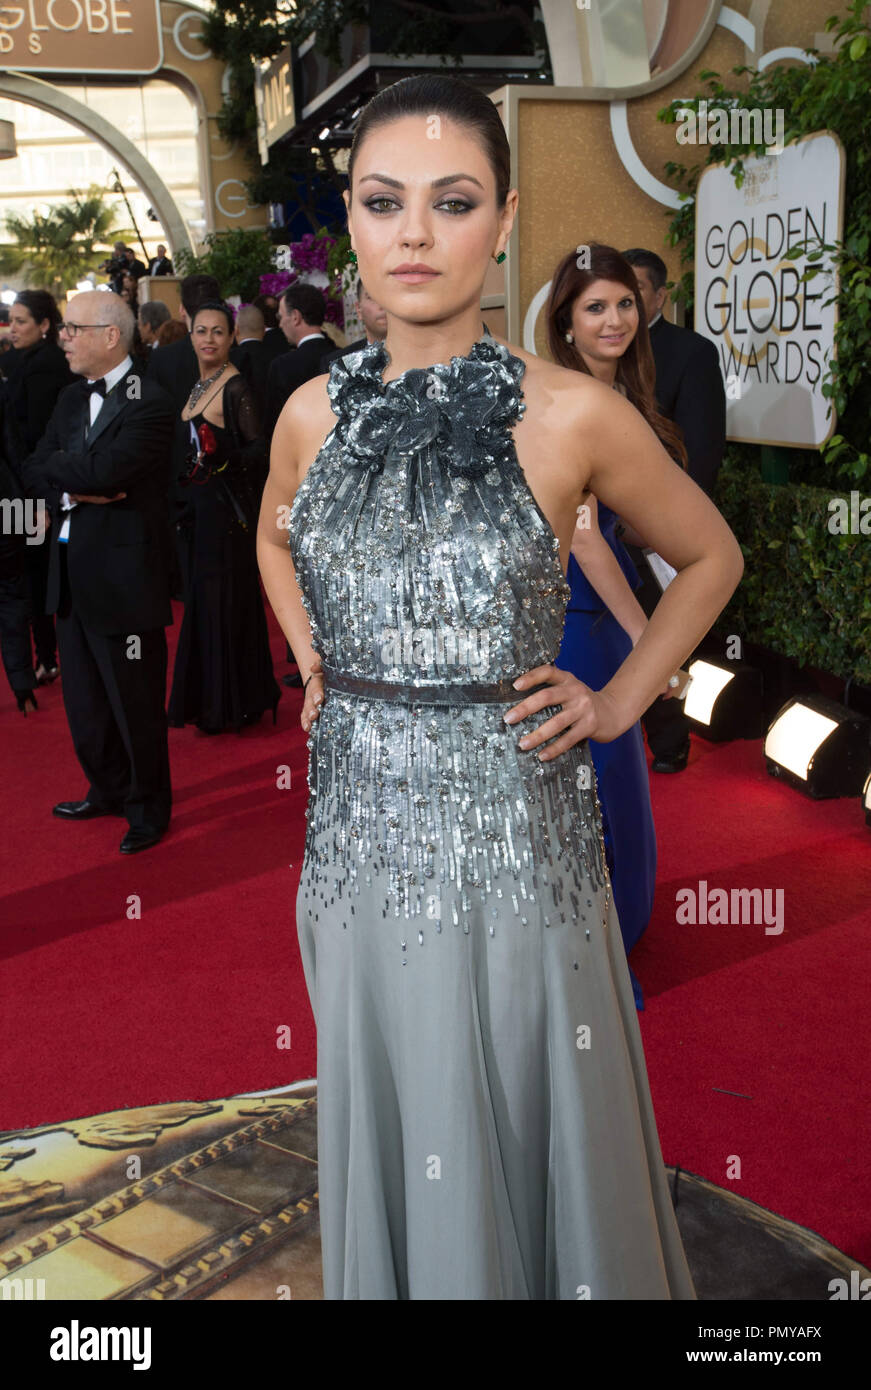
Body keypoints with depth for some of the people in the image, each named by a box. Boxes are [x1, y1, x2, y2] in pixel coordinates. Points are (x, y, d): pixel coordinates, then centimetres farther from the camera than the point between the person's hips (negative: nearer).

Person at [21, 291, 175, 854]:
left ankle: (149, 809, 22)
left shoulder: (148, 404, -14)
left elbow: (105, 469, -27)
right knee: (85, 702, 19)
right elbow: (35, 472, 7)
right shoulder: (72, 398, 13)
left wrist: (57, 465, -9)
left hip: (124, 576, -8)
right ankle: (108, 791, 37)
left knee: (136, 703, 5)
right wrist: (73, 489, -13)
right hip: (74, 575, 8)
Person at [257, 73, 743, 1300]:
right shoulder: (314, 413, 1)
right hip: (362, 828, 4)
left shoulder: (570, 417, -10)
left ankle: (553, 1271, 39)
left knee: (530, 1130, 12)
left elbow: (711, 558, 4)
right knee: (392, 1125, 20)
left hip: (516, 828, -3)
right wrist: (312, 660, 9)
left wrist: (618, 704, -2)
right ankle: (396, 1271, 45)